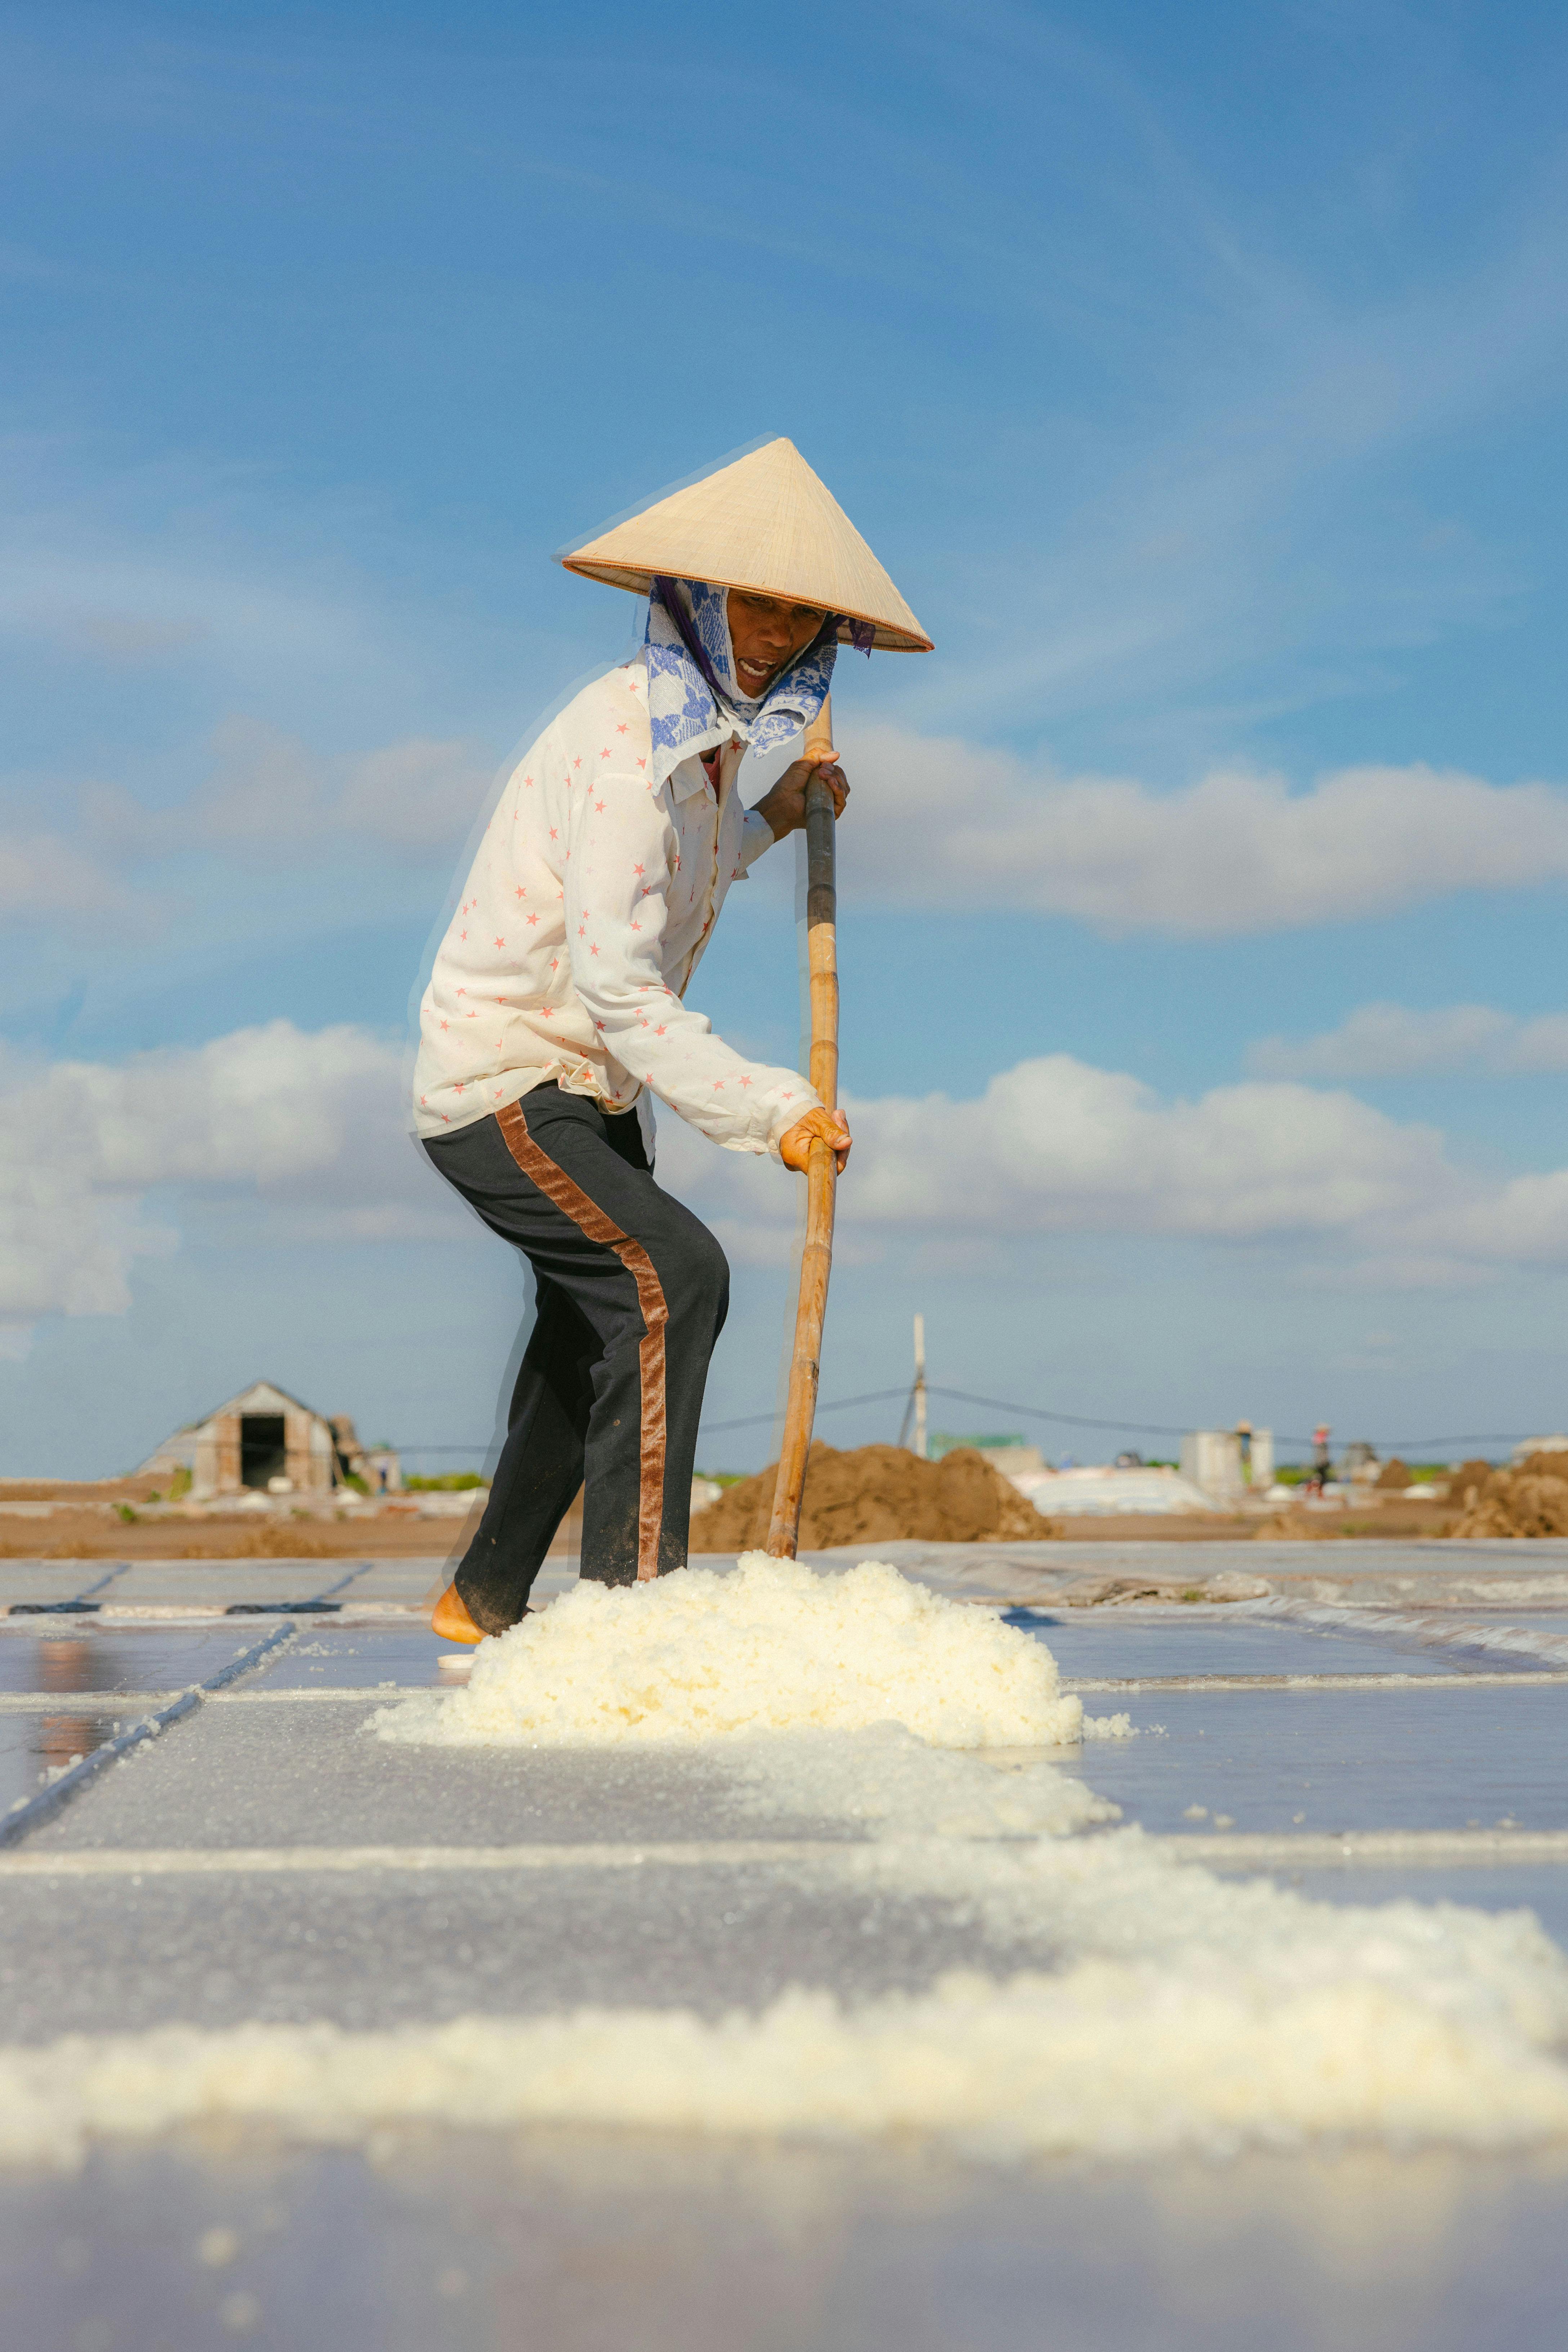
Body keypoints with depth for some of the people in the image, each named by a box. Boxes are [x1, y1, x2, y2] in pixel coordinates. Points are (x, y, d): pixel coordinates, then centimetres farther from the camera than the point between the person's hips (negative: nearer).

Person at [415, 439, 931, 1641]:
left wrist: (763, 824, 12)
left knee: (600, 1322, 21)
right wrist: (769, 1110, -32)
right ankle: (631, 1596, -27)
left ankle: (487, 1598, 37)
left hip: (591, 1089, 11)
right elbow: (617, 984, -29)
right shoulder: (627, 740, -24)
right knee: (671, 1274, -27)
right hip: (502, 1086, -11)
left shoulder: (704, 732, 6)